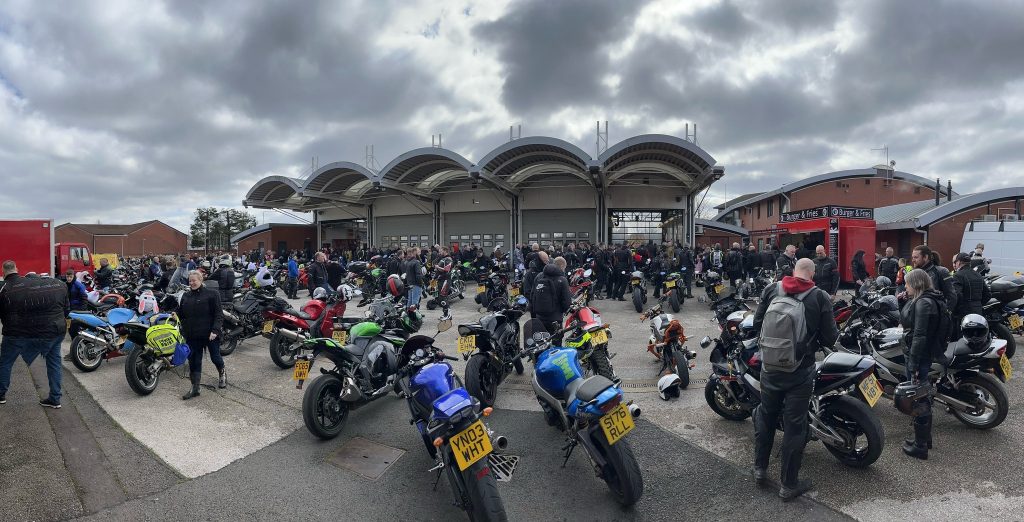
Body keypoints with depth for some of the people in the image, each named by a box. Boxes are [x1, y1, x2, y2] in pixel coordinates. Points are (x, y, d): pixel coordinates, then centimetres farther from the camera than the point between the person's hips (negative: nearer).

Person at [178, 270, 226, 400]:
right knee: (194, 361, 6)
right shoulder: (186, 296, 11)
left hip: (210, 335, -4)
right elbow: (181, 314, 19)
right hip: (192, 336, 5)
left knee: (215, 357, 10)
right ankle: (195, 388, 12)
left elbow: (218, 315, -10)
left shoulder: (211, 294, -6)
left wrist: (215, 330, -19)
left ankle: (222, 374, 37)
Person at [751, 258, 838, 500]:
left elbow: (757, 323, 2)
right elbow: (830, 337, -9)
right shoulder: (820, 297, -10)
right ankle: (789, 485, 19)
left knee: (765, 416, 20)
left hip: (770, 367, 3)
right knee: (794, 425, 8)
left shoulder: (771, 290, -3)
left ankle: (760, 468, 32)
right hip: (800, 371, -3)